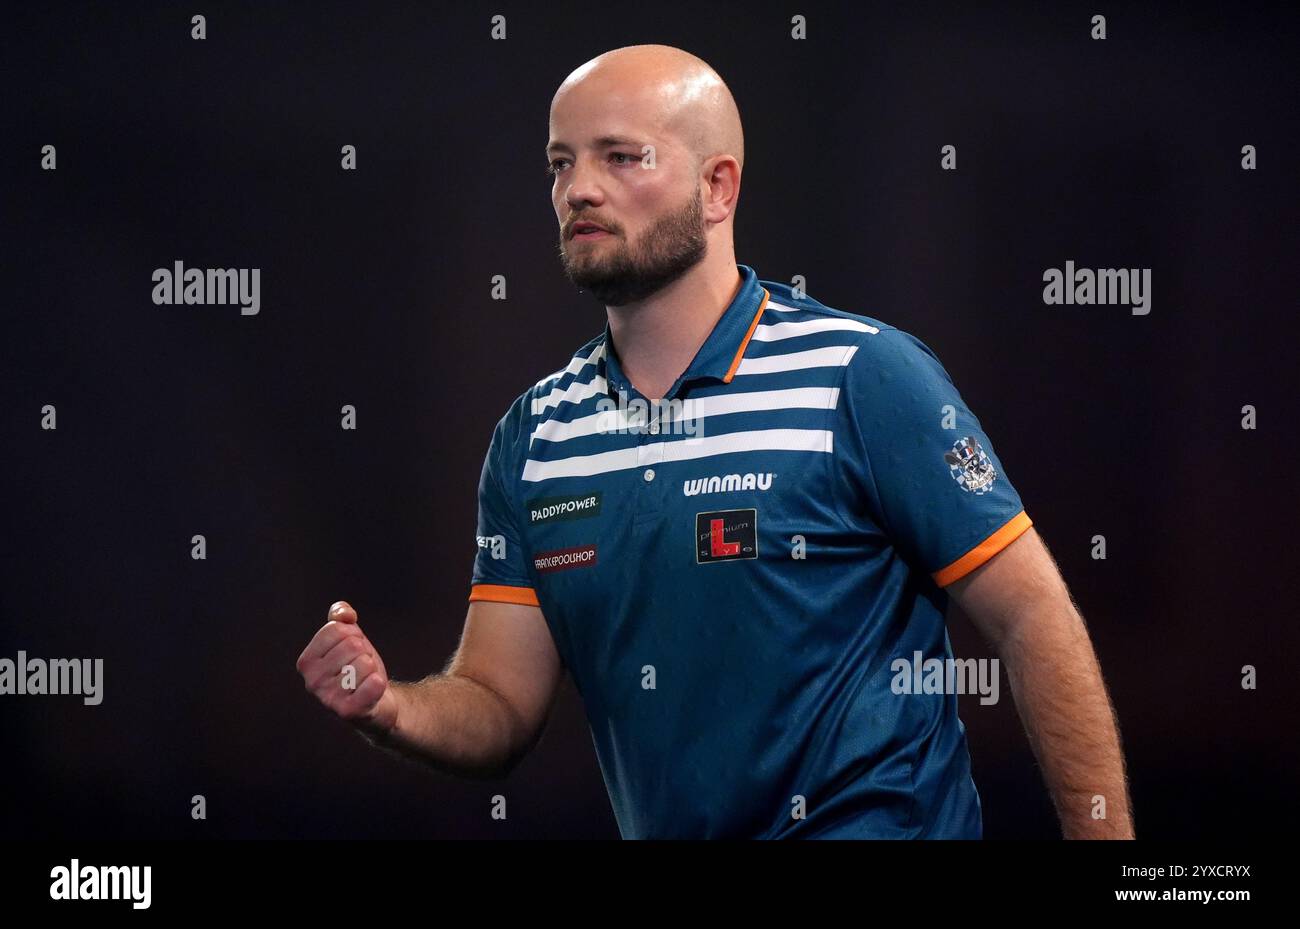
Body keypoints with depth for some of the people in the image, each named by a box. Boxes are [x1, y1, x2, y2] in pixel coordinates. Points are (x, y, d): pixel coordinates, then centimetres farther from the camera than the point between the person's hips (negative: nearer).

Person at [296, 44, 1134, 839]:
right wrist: (390, 708, -17)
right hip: (659, 828, 5)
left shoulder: (865, 376, -12)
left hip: (871, 822, -5)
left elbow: (1036, 623, -11)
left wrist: (1106, 843, -17)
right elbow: (500, 711, 4)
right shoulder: (534, 437, 5)